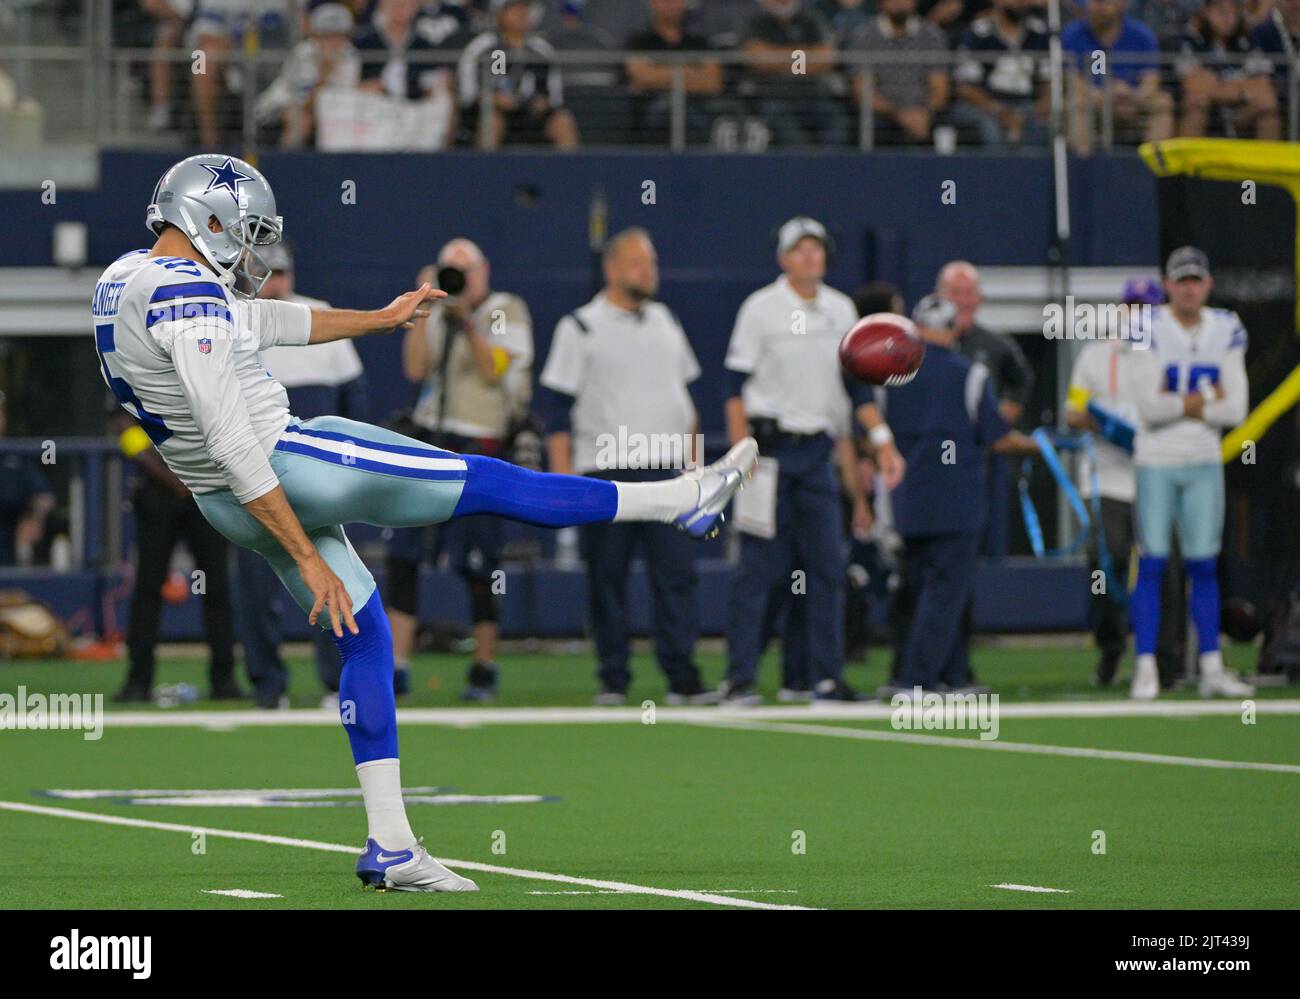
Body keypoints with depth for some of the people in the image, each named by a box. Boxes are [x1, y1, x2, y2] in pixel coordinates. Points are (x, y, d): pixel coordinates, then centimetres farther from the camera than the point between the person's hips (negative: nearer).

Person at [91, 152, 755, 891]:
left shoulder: (127, 279, 8)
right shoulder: (186, 293, -22)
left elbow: (257, 321, 22)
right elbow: (230, 442, -26)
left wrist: (379, 320, 30)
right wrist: (308, 558, -25)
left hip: (226, 505, 10)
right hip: (286, 466, -10)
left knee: (365, 637, 17)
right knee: (491, 483, 2)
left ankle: (390, 845, 16)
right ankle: (683, 499, 13)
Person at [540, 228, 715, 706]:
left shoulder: (665, 322, 15)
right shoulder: (581, 327, 0)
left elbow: (685, 393, 22)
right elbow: (560, 407, -2)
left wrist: (694, 460, 16)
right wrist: (561, 474, -10)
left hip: (666, 469, 3)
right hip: (603, 470, -3)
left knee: (676, 574, -6)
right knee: (607, 578, 0)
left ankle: (682, 678, -6)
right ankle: (612, 679, 7)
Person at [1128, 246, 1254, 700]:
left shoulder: (1226, 330, 3)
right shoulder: (1151, 330, -7)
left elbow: (1236, 409, -4)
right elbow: (1148, 407, -16)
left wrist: (1178, 404, -9)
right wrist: (1206, 399, -10)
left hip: (1204, 463, 3)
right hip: (1157, 462, -3)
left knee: (1204, 567, 6)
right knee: (1151, 564, -5)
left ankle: (1211, 668, 10)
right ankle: (1145, 668, -3)